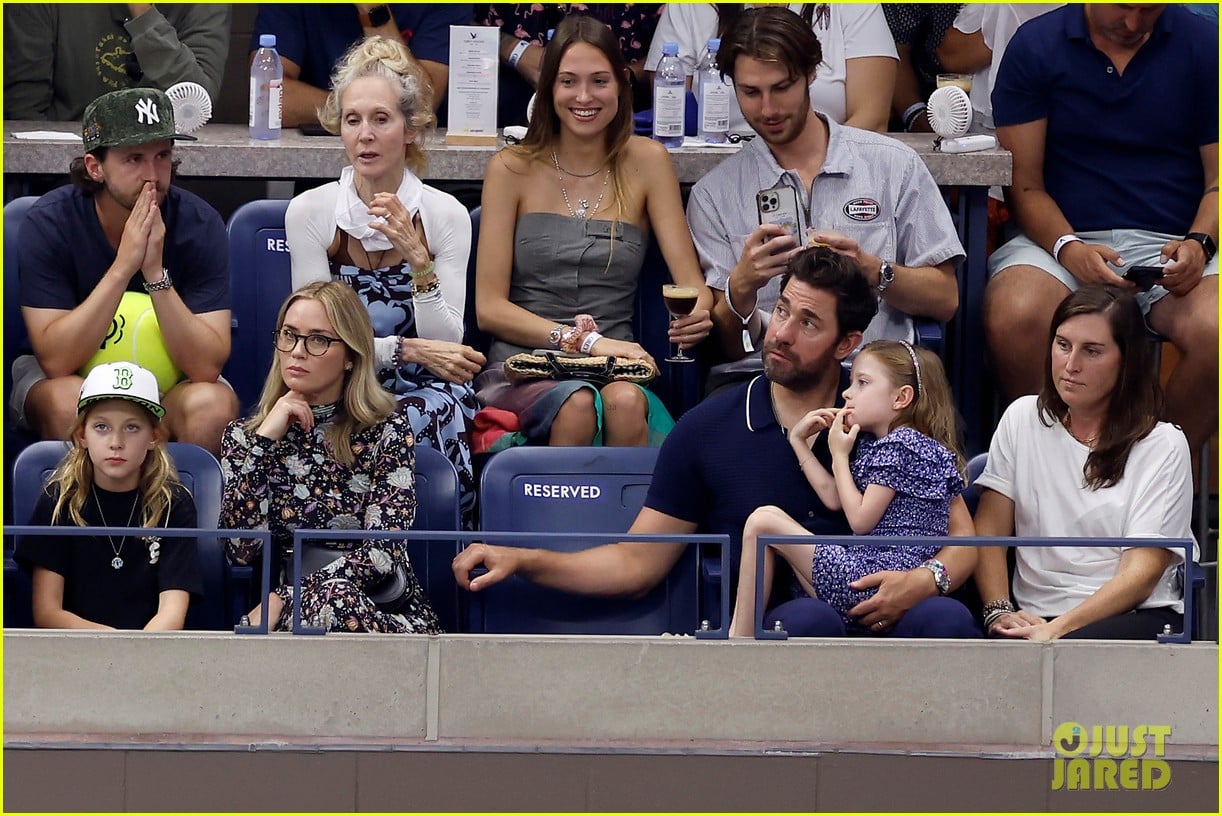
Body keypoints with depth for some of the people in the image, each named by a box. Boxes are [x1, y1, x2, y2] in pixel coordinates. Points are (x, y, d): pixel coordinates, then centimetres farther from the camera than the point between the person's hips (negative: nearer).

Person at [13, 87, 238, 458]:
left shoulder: (199, 224, -15)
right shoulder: (49, 222, -17)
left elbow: (207, 366, -21)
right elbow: (55, 361, -25)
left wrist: (155, 273, -32)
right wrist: (123, 266, -33)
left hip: (170, 378, 1)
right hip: (71, 375, -1)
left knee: (213, 405, -31)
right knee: (68, 402, -35)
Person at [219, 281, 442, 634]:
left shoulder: (387, 432, 5)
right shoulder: (245, 435, 12)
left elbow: (384, 551, -8)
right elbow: (242, 551, -4)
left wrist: (284, 599, -19)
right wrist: (265, 439, -7)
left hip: (387, 612, -1)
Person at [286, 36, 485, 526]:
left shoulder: (446, 215, 0)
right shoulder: (310, 212, -2)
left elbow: (446, 347, -6)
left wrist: (418, 259, -20)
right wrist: (407, 350, -17)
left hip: (425, 394, 1)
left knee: (439, 405, -37)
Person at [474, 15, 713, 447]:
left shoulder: (646, 163, 8)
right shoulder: (512, 169, 5)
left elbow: (691, 282, 2)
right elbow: (489, 307, 0)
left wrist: (698, 313, -22)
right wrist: (582, 339, -14)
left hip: (613, 373, 1)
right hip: (522, 365, -1)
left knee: (625, 402, -35)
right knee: (576, 406, -36)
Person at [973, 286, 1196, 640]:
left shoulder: (1162, 446, 2)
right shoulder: (1023, 418, 14)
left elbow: (1140, 573, -7)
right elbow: (990, 529, 8)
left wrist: (1057, 630, -21)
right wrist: (998, 611, -12)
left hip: (1133, 615, -3)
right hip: (1032, 616, 3)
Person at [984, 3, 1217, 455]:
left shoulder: (1204, 46, 8)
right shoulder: (1035, 45, 5)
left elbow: (1217, 178, 9)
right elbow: (1024, 183, 1)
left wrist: (1198, 243, -13)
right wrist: (1068, 248, -18)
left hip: (1171, 244, 0)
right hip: (1061, 236, 0)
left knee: (1214, 331, -34)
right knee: (1014, 318, -35)